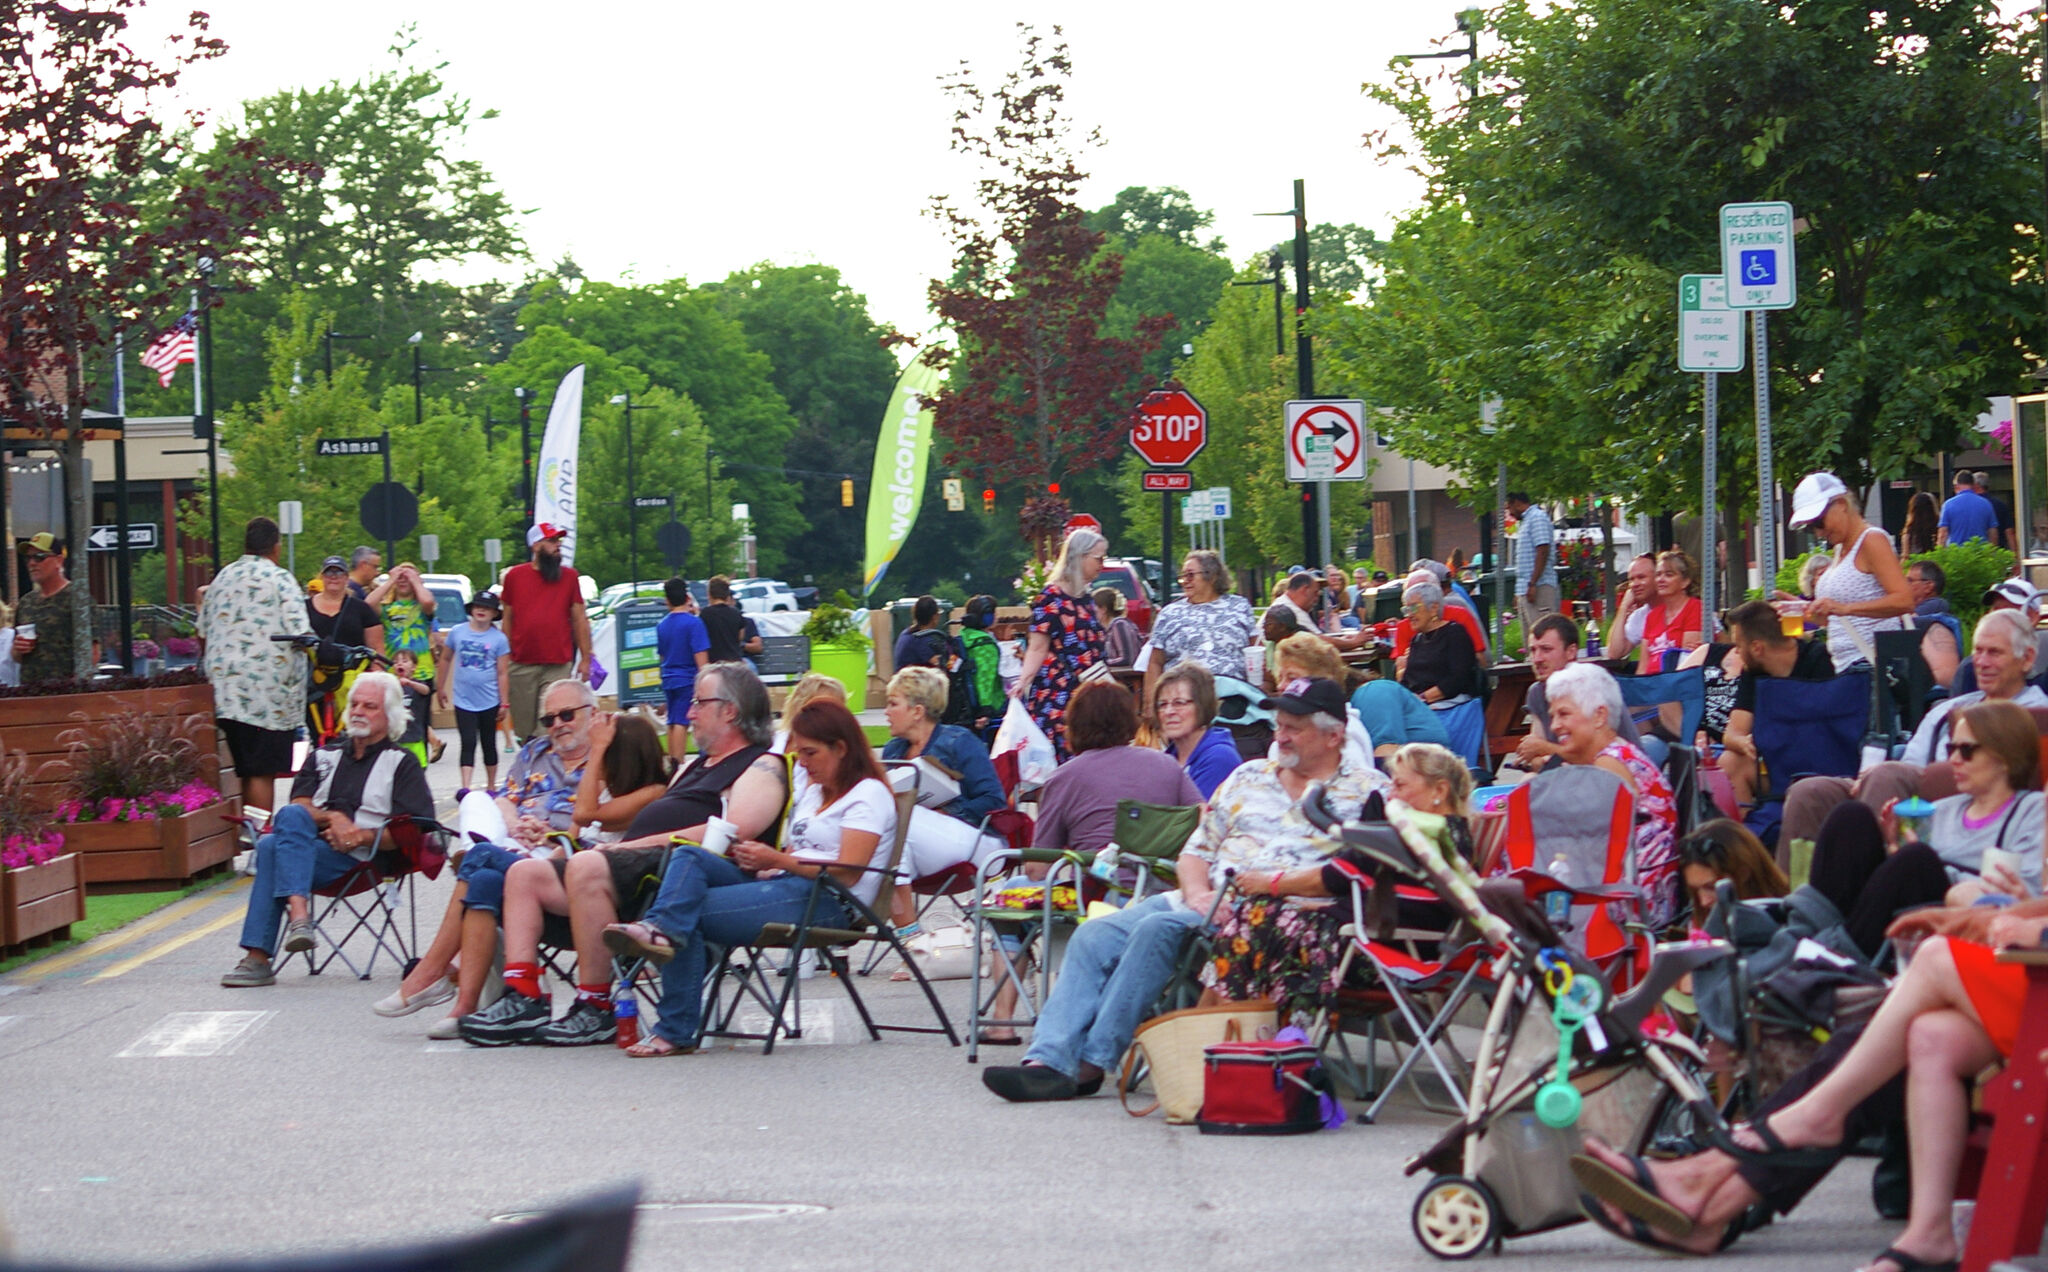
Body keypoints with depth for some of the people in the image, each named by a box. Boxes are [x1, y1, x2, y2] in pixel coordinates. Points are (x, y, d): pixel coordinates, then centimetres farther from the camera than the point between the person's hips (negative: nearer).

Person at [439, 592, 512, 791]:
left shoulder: (499, 639, -3)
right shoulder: (457, 632, 1)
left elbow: (503, 673, -2)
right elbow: (446, 659, 13)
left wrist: (505, 703, -3)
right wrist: (441, 688, 15)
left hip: (489, 702, 0)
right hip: (463, 701, 0)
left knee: (489, 744, 12)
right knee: (468, 743, -9)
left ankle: (491, 787, 24)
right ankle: (465, 787, -16)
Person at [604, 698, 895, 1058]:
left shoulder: (869, 794, -1)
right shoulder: (814, 792, 29)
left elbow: (846, 874, -13)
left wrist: (776, 860, -16)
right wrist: (758, 859, 1)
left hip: (827, 903, -9)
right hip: (783, 885, 9)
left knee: (690, 912, -22)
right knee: (690, 857, -17)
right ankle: (662, 930, -39)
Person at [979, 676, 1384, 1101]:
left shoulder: (1365, 791, 5)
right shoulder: (1248, 776, 23)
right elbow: (1195, 851, 21)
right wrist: (1197, 893, -1)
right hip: (1205, 901, 7)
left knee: (1158, 929, -29)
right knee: (1095, 935, -15)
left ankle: (1092, 1062, -24)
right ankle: (1049, 1061, -24)